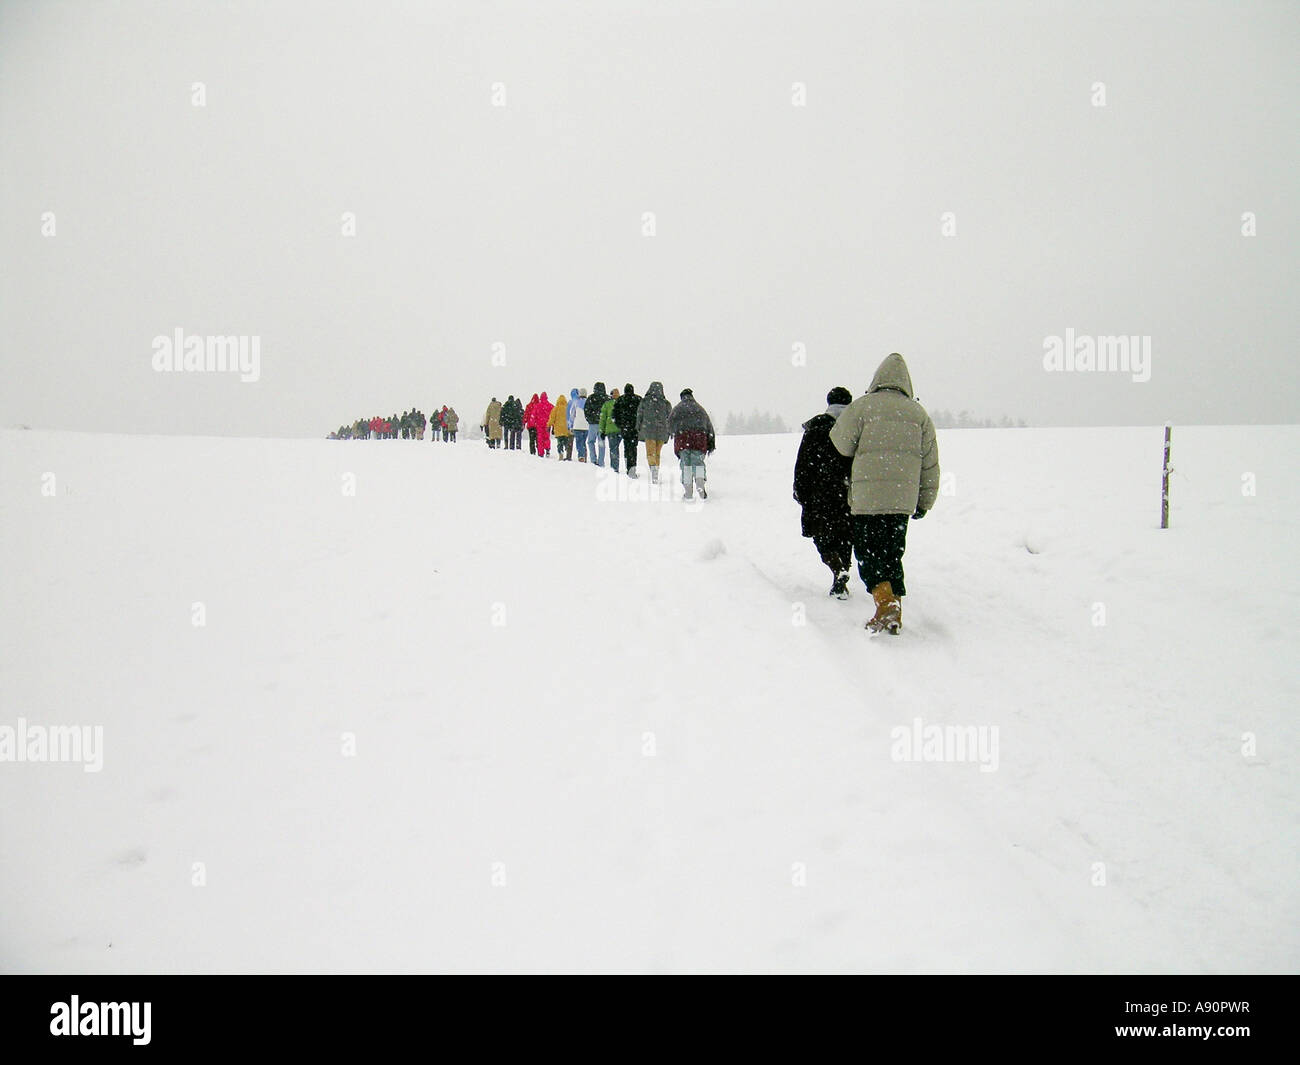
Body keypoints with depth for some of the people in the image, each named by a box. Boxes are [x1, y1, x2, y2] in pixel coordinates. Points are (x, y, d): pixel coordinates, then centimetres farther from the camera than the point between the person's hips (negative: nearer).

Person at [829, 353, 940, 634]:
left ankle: (885, 600, -18)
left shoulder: (862, 406, -4)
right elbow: (930, 464, 10)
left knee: (867, 552, 3)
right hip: (903, 499, 4)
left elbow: (841, 444, -2)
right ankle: (894, 614, 12)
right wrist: (925, 502, 18)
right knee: (892, 554, 14)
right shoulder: (919, 414, 9)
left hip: (866, 497, -4)